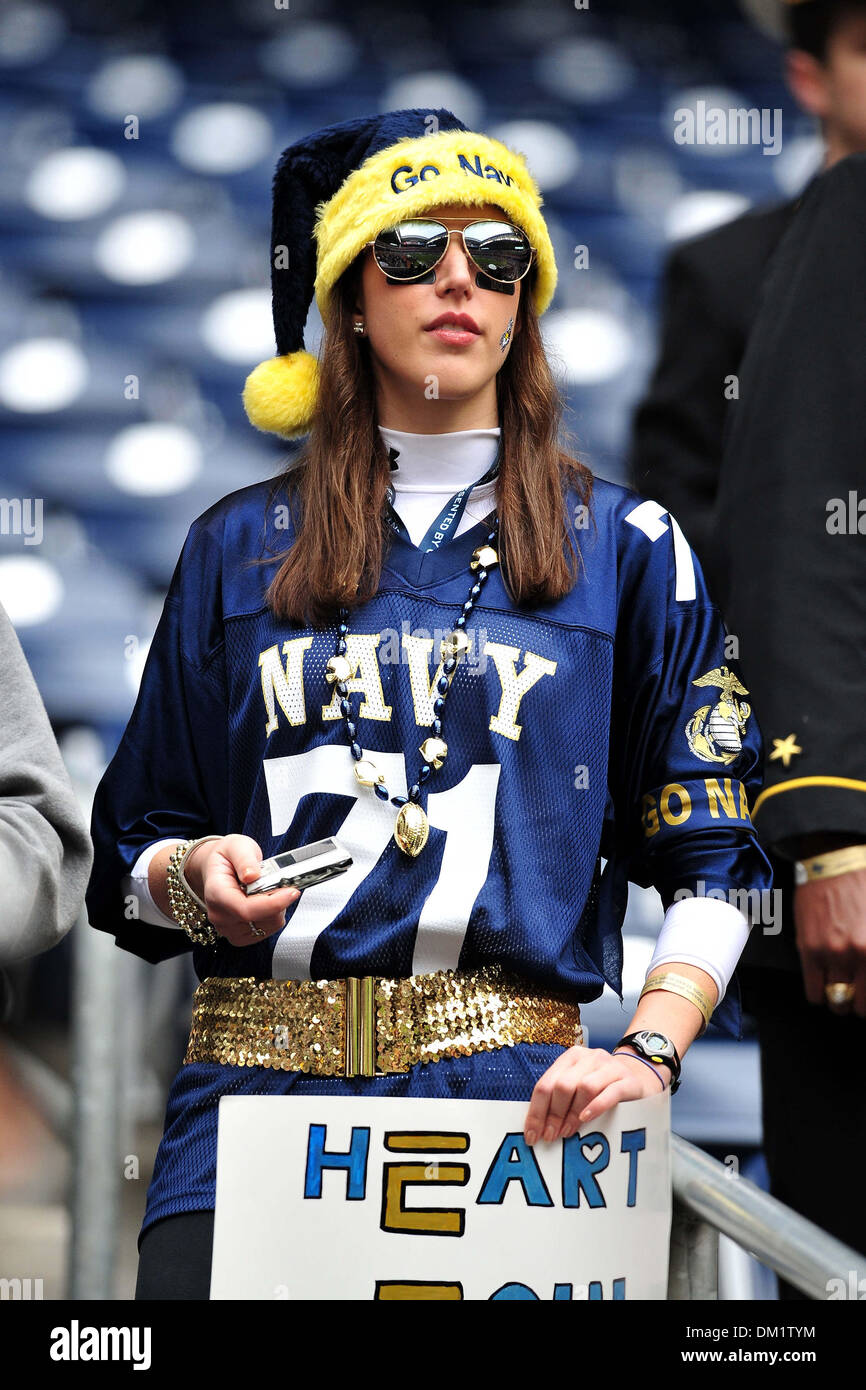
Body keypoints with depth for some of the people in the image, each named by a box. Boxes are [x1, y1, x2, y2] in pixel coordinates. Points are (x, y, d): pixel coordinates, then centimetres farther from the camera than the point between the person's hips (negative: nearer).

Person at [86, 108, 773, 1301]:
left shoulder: (626, 549, 10)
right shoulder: (241, 549, 14)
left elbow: (712, 856, 7)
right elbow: (131, 849, 17)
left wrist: (650, 1048, -7)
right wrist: (193, 878, -5)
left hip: (510, 1091, -1)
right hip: (260, 1078, 1)